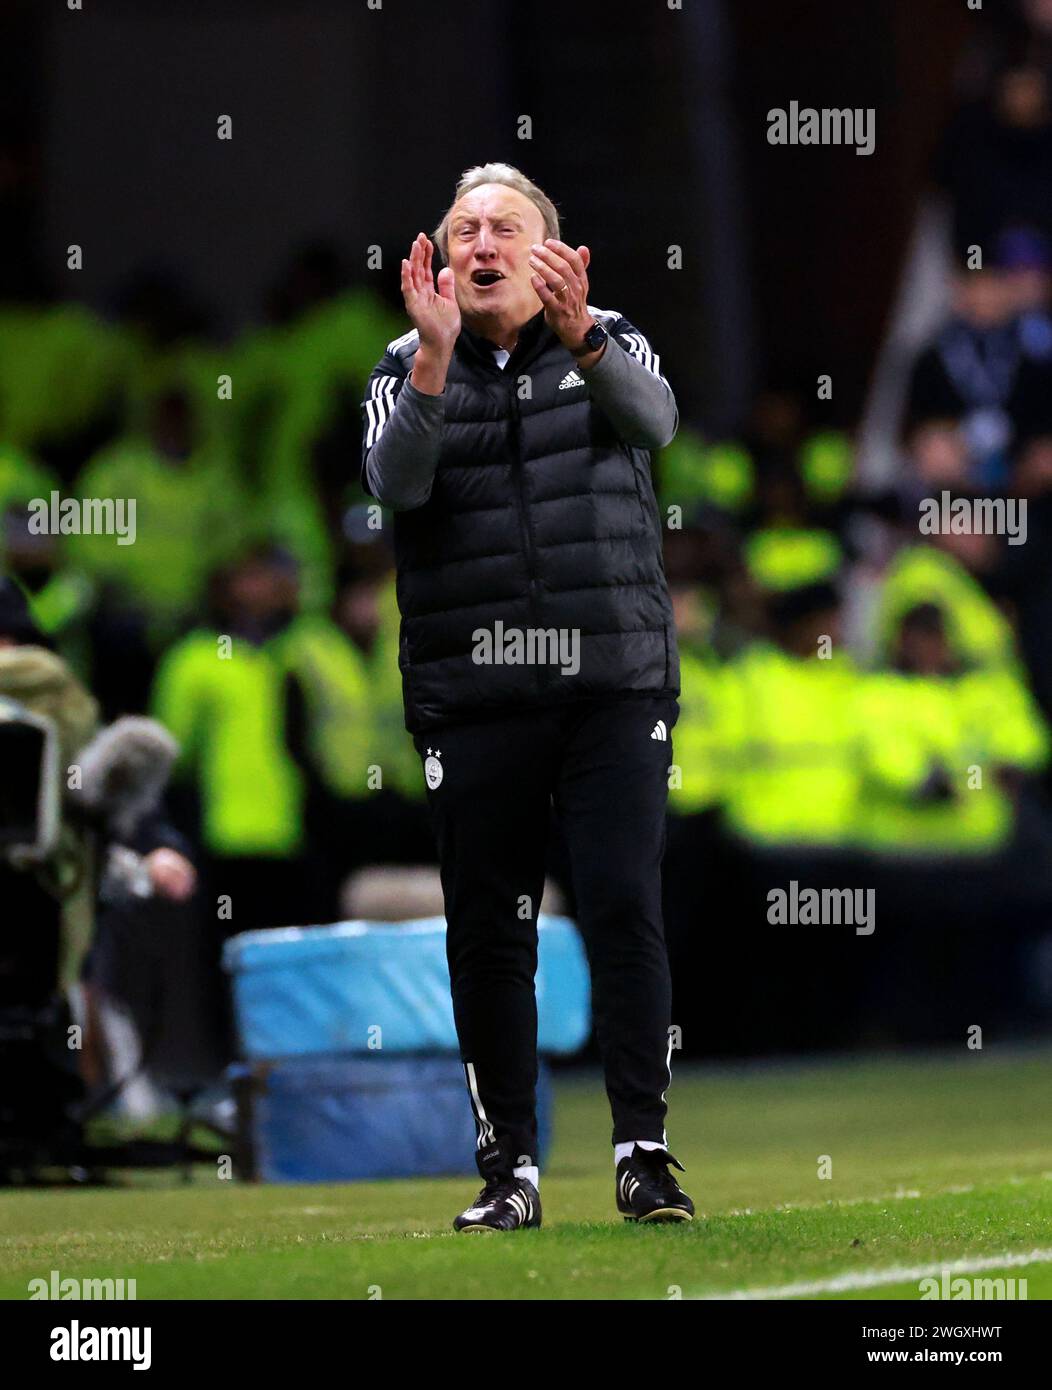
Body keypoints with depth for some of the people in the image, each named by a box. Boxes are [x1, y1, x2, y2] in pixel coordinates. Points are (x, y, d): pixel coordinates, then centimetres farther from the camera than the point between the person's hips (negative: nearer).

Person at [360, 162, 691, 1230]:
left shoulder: (609, 346, 7)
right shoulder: (407, 370, 8)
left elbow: (653, 420, -16)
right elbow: (396, 482, -12)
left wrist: (578, 333, -35)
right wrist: (437, 354, -26)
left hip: (613, 684, -1)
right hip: (471, 694, 1)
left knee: (625, 908, -10)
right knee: (488, 932, 2)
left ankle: (643, 1150, -6)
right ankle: (508, 1166, 9)